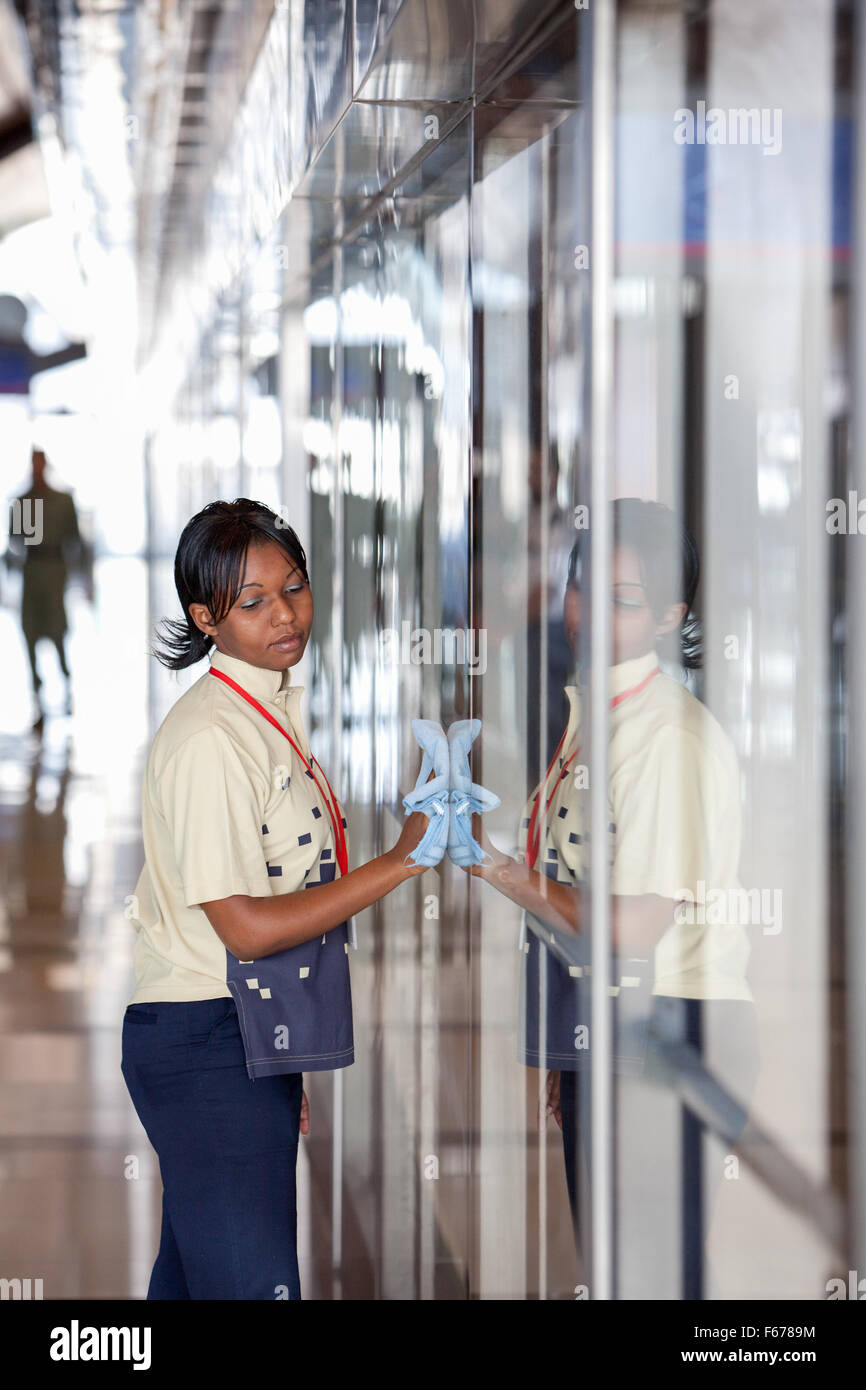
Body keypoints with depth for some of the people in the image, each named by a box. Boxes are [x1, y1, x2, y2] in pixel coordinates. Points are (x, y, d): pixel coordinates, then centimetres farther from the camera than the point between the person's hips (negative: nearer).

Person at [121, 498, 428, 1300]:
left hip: (259, 1042, 9)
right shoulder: (209, 737, -17)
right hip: (207, 1045, -9)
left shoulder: (273, 712, 13)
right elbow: (247, 928, -19)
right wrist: (403, 860, -17)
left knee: (192, 1273, 14)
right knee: (253, 1284, -9)